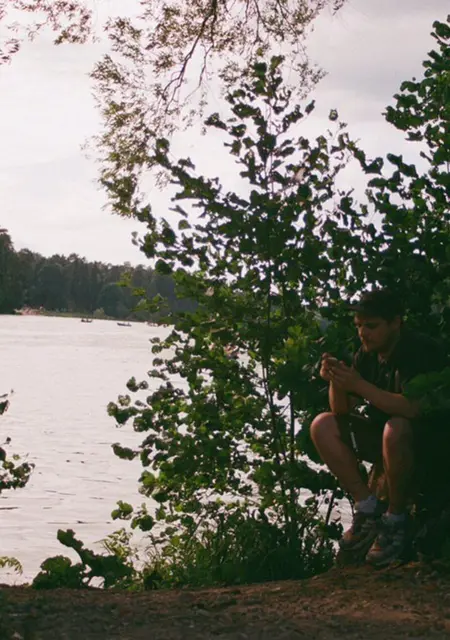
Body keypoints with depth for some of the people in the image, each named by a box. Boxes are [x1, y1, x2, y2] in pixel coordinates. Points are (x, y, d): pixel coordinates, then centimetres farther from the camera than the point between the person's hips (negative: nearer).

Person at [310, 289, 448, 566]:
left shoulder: (422, 351, -19)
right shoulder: (367, 355, 2)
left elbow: (413, 408, -34)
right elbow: (341, 411, 4)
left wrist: (359, 385, -34)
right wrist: (337, 382, -17)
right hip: (382, 434, 8)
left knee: (395, 429, -39)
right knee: (323, 426, -6)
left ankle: (396, 519, -19)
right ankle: (368, 507, -6)